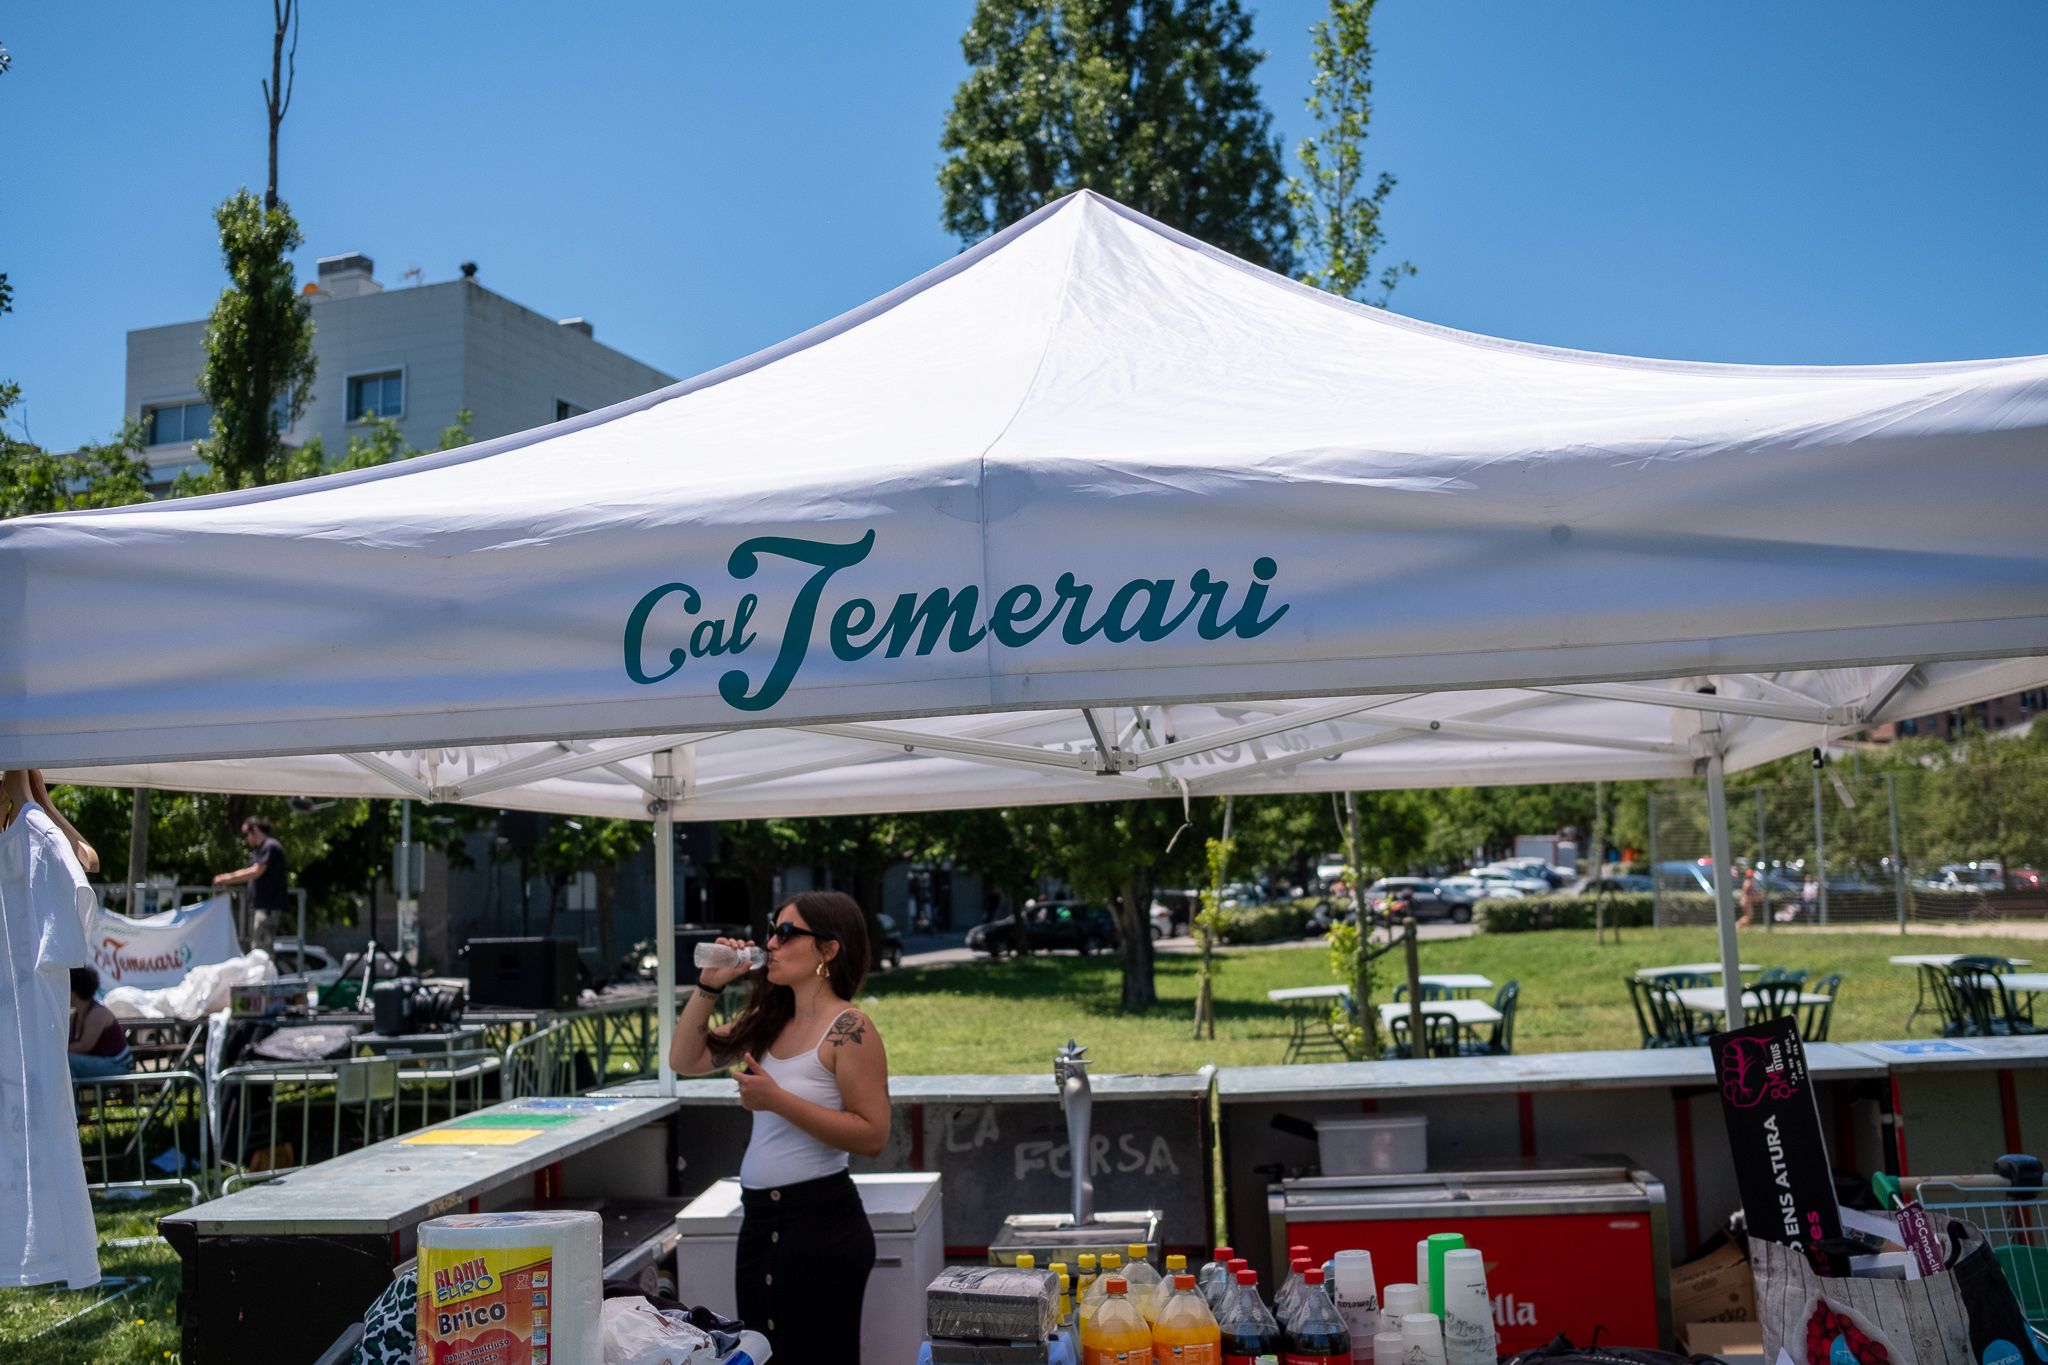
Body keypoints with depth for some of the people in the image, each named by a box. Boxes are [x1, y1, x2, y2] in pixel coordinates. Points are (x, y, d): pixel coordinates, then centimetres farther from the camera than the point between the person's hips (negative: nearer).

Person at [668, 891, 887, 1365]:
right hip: (759, 1219, 8)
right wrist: (708, 986, 1)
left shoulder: (849, 1029, -15)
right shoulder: (767, 1021, 8)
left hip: (819, 1220, -8)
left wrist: (777, 1100, -23)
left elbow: (872, 1136, -20)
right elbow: (685, 1060, 13)